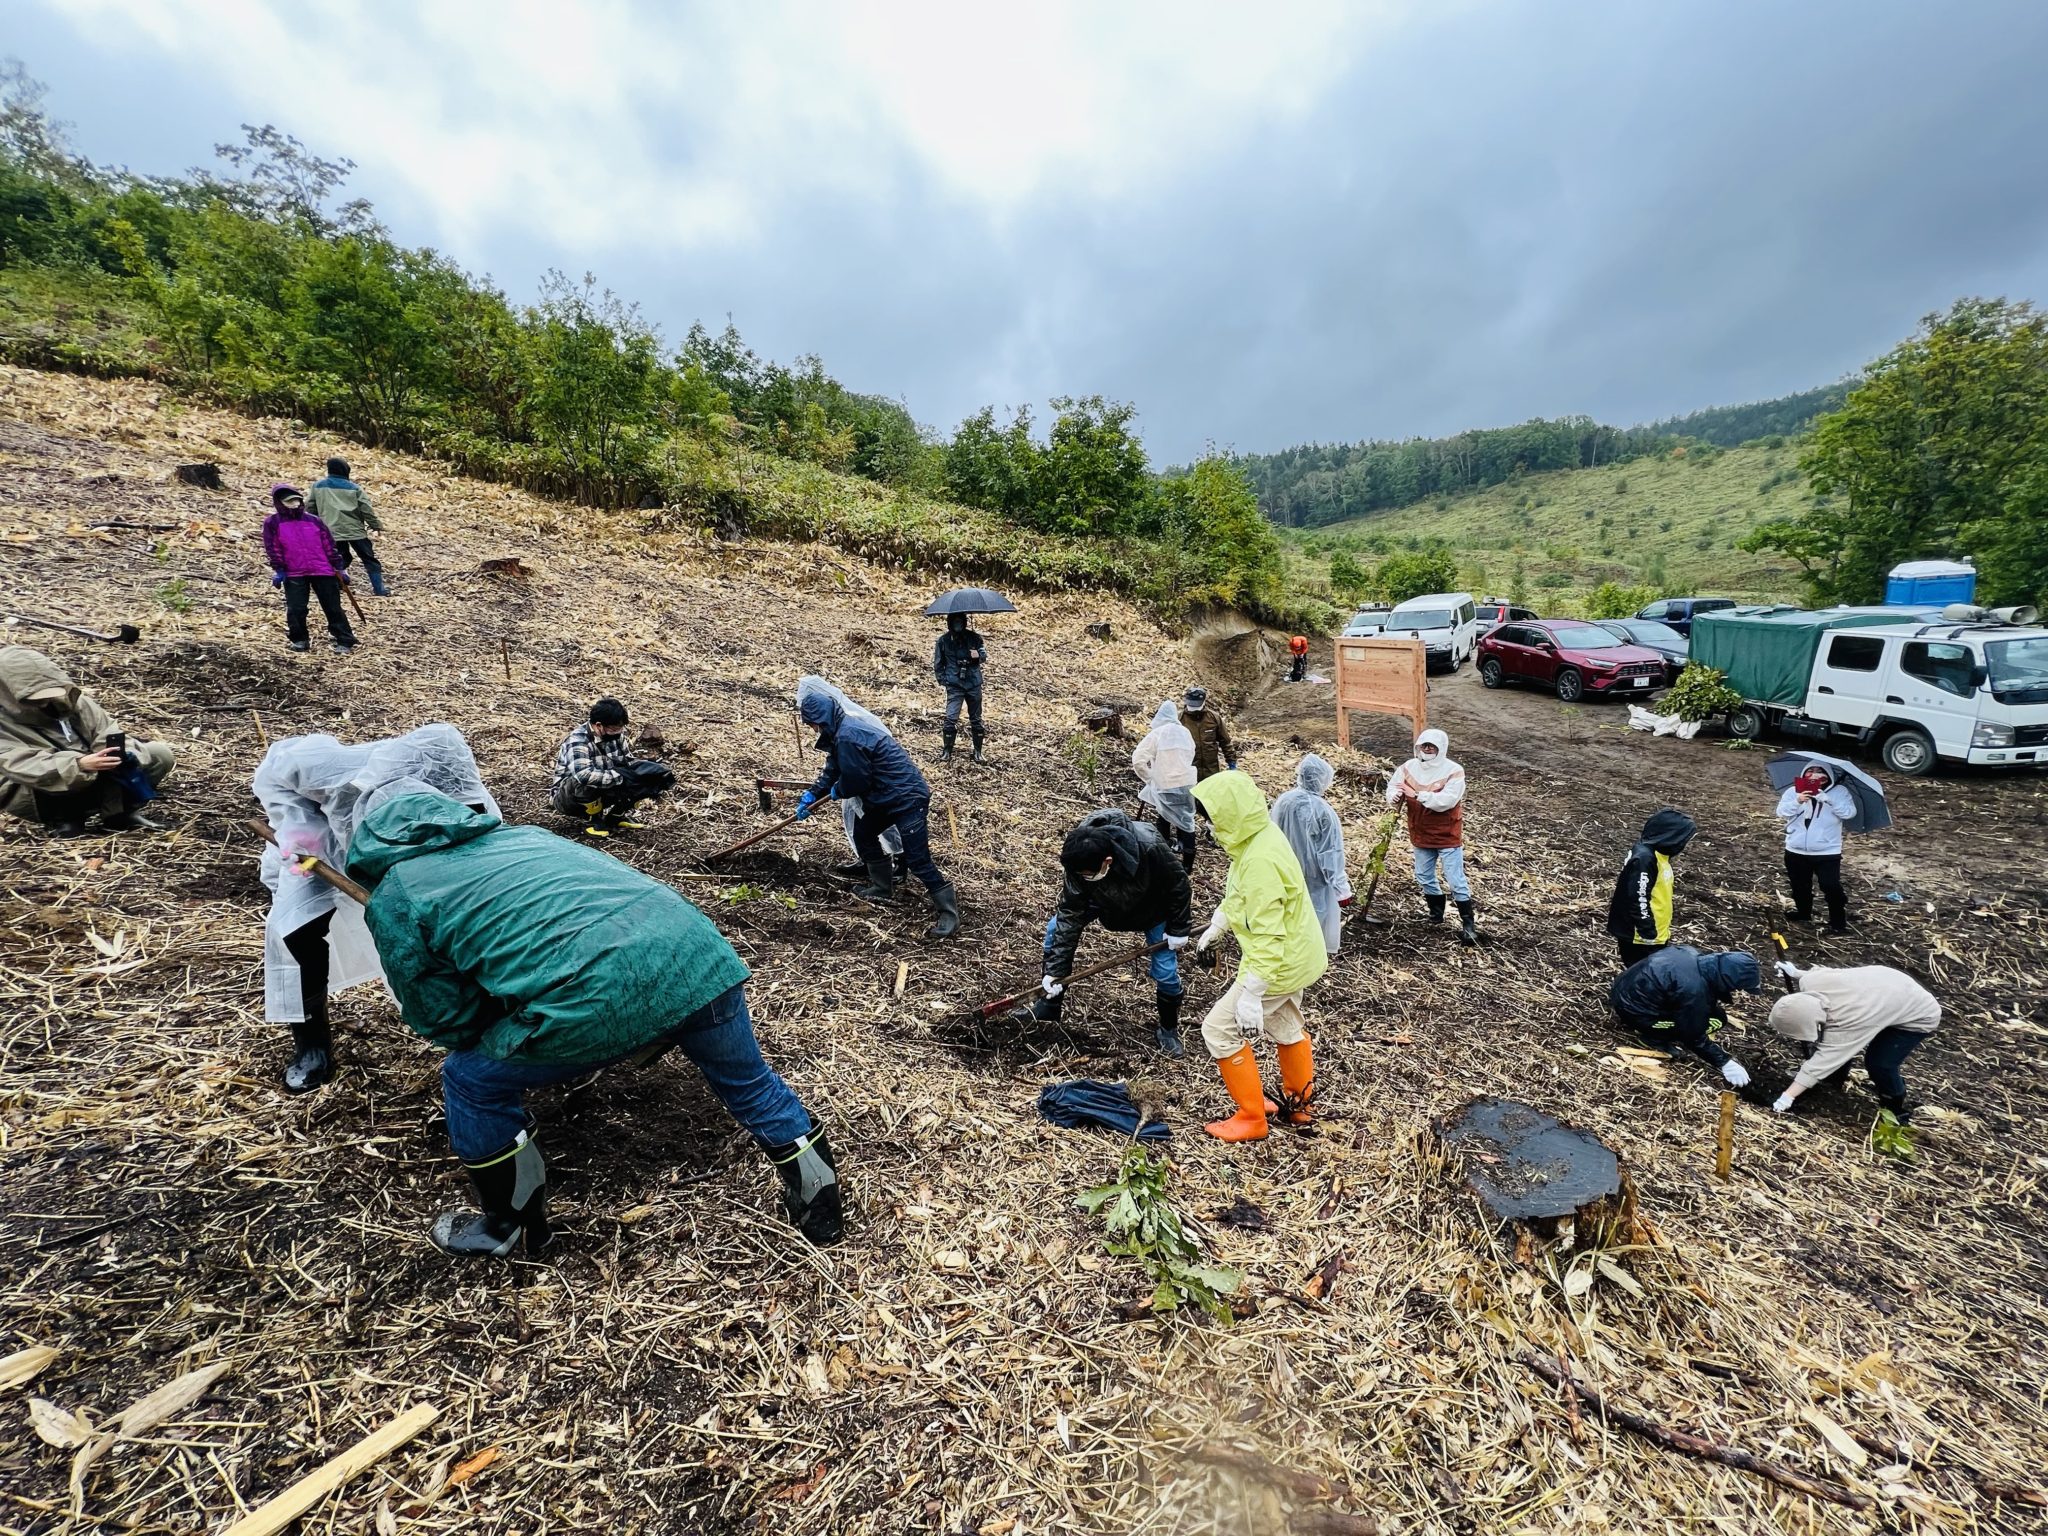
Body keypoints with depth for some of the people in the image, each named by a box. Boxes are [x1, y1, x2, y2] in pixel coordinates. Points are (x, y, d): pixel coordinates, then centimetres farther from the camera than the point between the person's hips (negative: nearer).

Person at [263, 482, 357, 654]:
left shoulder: (314, 521, 9)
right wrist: (278, 570, -6)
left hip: (323, 571, 1)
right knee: (295, 610, -1)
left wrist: (337, 568, 5)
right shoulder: (272, 523, 5)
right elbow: (273, 548, 1)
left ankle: (345, 641, 5)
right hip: (293, 575, -1)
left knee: (333, 608, 2)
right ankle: (299, 640, 16)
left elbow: (329, 545, 9)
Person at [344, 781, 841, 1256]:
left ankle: (510, 1225, 43)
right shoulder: (521, 832, 32)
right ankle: (819, 1201, 42)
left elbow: (444, 1020, 17)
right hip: (698, 950, 6)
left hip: (595, 997, -5)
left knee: (472, 1080, 25)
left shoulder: (392, 898, 16)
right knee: (749, 1080, 28)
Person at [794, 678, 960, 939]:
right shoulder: (842, 729, 10)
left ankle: (950, 914, -3)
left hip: (907, 797, -11)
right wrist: (812, 794, 12)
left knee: (917, 861, -11)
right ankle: (883, 887, 34)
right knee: (863, 833, 21)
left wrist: (837, 792, 3)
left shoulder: (848, 736, -23)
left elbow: (855, 781, -17)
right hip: (887, 797, 11)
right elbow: (832, 770, 20)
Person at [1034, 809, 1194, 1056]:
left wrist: (1178, 929, -15)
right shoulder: (1081, 863, -35)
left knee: (1165, 970, -6)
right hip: (1106, 898, 3)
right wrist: (1055, 970, -25)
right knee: (1056, 929, -8)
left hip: (1153, 904, -2)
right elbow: (1070, 917, -27)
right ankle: (1048, 1007, 7)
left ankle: (1169, 1029, 24)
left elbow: (1178, 884, -24)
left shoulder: (1150, 848, -44)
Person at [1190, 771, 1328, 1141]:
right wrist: (1216, 925, 24)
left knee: (1221, 1029, 2)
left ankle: (1251, 1118, 17)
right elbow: (1240, 894, 15)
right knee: (1285, 1025, 28)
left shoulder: (1260, 860, -33)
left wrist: (1250, 996, -29)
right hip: (1296, 951, 10)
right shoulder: (1258, 835, -2)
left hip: (1281, 961, -10)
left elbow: (1267, 936, -33)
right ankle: (1300, 1104, 49)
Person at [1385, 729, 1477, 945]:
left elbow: (1445, 801, -30)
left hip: (1448, 836, -5)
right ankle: (1436, 911, 40)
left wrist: (1416, 794, -31)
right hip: (1421, 835, 5)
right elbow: (1393, 785, -4)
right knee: (1424, 877, 19)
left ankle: (1468, 923, 13)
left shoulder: (1454, 771, -20)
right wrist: (1394, 796, -28)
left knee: (1456, 881, -1)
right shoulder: (1409, 767, -4)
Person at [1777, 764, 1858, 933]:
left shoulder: (1839, 791, -1)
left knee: (1831, 888, -8)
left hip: (1827, 852, -2)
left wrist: (1828, 799, -27)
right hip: (1796, 851, 2)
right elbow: (1781, 813, -10)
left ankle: (1838, 923, 7)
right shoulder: (1793, 791, 1)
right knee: (1800, 887, 16)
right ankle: (1803, 916, 35)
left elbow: (1849, 813, -15)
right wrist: (1797, 801, -27)